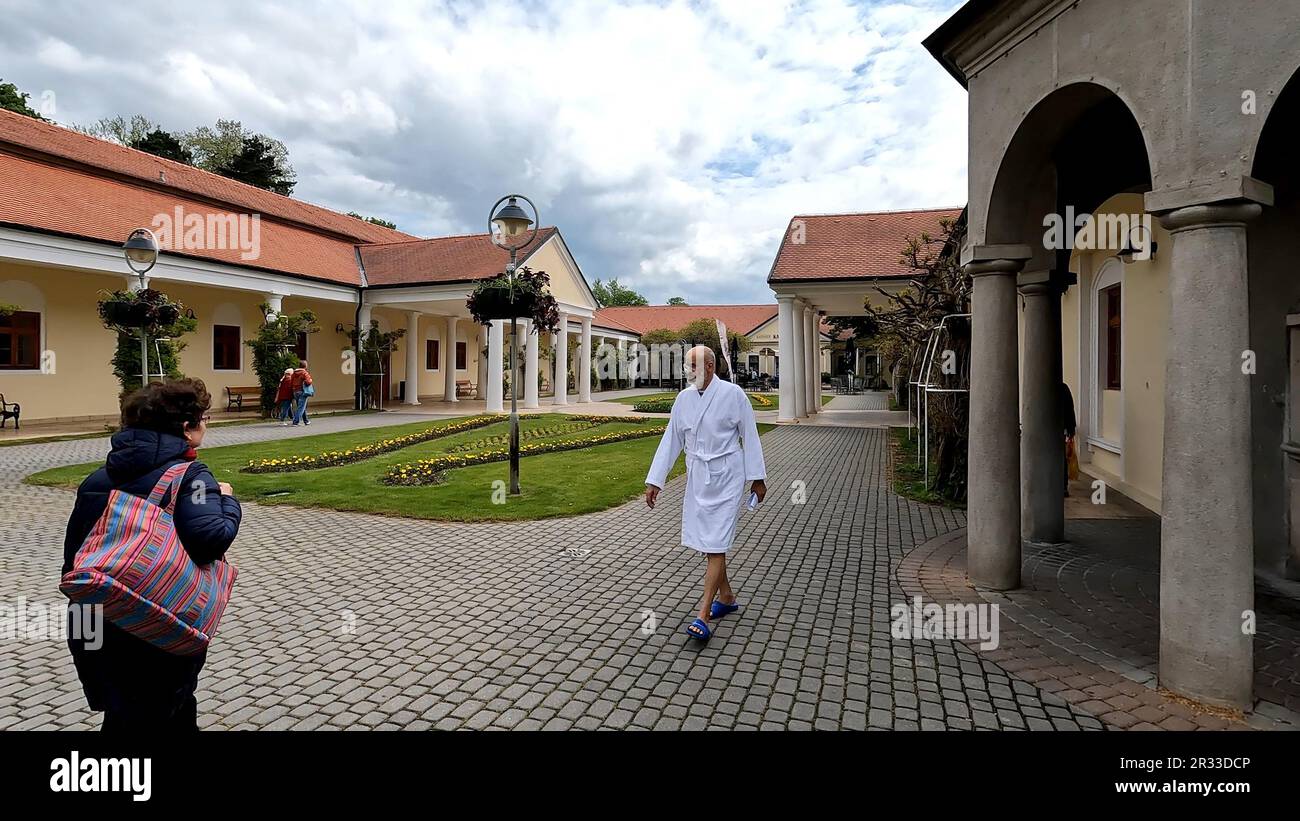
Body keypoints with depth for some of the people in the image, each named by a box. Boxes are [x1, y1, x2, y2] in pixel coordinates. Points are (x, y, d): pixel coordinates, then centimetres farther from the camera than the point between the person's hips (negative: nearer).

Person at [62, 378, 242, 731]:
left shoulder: (96, 481, 5)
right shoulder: (188, 474, -17)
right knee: (169, 717, 12)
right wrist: (228, 501, -12)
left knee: (121, 713, 24)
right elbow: (210, 537, -31)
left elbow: (73, 558, 10)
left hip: (100, 630, 7)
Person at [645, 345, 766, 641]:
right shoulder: (684, 398, 5)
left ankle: (703, 616, -6)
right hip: (698, 477, 6)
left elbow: (749, 437, -5)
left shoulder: (733, 394, -9)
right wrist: (654, 481, 4)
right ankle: (726, 597, 32)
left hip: (726, 477, -6)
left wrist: (757, 478, -4)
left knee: (715, 544, -7)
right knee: (705, 539, 13)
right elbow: (671, 440, 6)